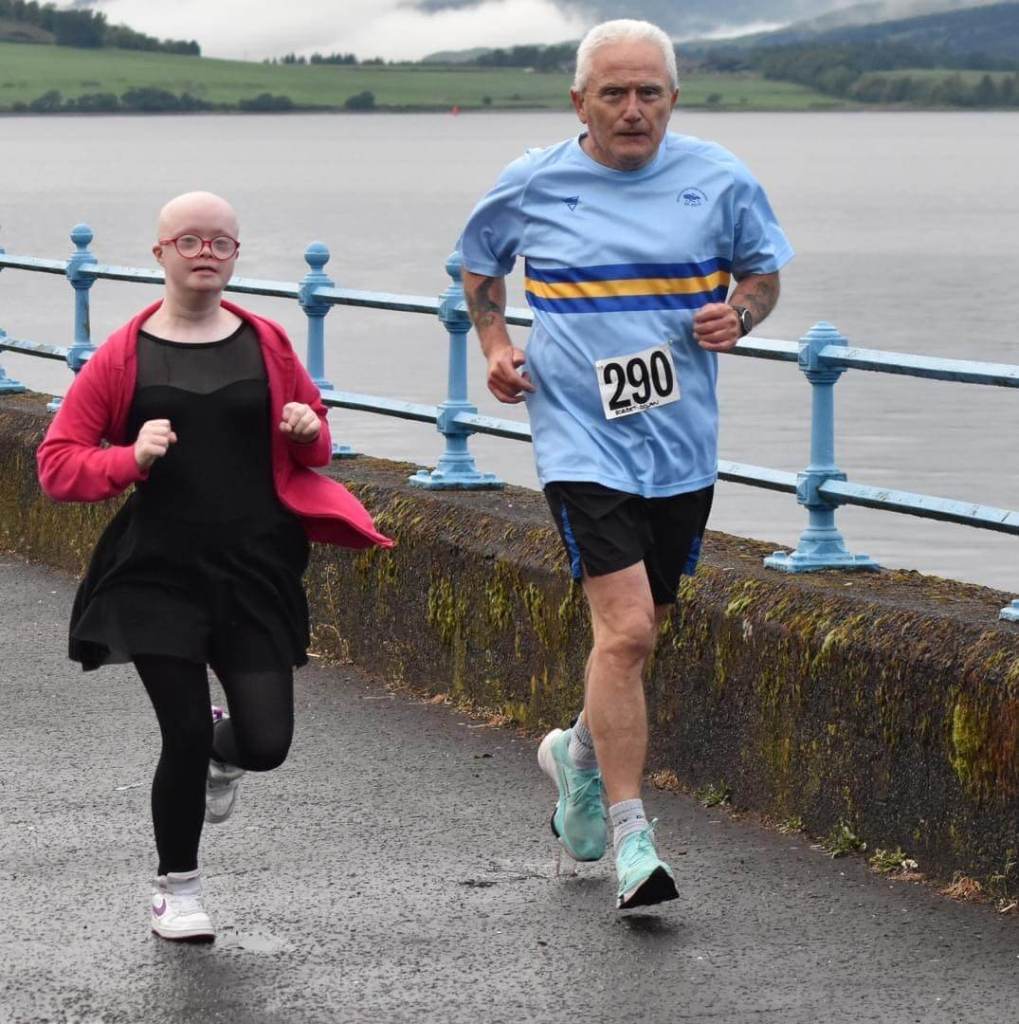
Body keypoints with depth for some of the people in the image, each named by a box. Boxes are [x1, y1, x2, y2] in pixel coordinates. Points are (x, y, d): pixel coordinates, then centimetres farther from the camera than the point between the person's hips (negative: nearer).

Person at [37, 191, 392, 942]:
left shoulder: (266, 344, 6)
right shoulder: (124, 356, -2)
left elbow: (314, 447, 18)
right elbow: (58, 464, -1)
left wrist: (308, 434, -5)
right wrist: (131, 459, -18)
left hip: (256, 571, 2)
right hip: (159, 574, -2)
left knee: (266, 744, -4)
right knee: (185, 736, -6)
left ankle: (220, 750, 36)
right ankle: (176, 888, 18)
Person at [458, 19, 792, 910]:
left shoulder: (720, 180, 0)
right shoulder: (530, 186, -2)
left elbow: (765, 271, 14)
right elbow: (480, 262, 18)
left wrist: (739, 315, -8)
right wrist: (495, 343, 4)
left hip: (681, 444, 3)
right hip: (583, 442, -3)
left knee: (639, 634, 15)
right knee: (625, 630, -16)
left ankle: (580, 753, 45)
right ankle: (631, 839, -12)